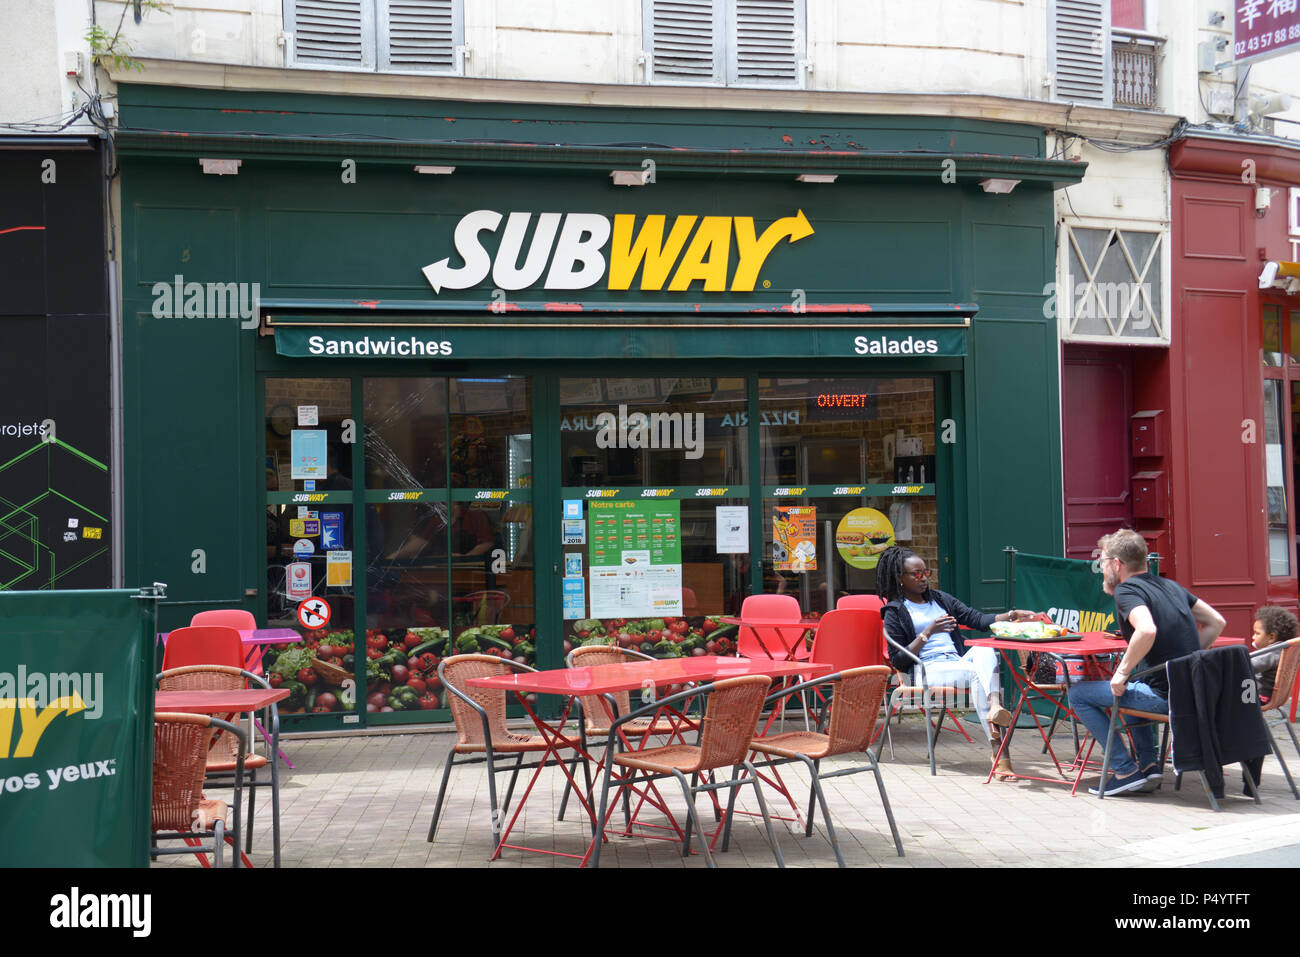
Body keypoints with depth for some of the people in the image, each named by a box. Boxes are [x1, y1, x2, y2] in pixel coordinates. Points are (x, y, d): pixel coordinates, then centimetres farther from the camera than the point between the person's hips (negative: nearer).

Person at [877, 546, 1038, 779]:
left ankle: (994, 707, -56)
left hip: (959, 662, 5)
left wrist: (1010, 616, -2)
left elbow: (975, 618, 16)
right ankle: (998, 750, -47)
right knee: (976, 672, -33)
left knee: (985, 650, -30)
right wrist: (928, 633, -10)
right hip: (928, 670, -5)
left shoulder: (939, 599, 26)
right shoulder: (894, 613, 9)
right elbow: (898, 661, 0)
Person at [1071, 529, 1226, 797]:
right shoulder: (1170, 585, 15)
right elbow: (1216, 622, 19)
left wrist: (1122, 672, -19)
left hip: (1164, 695, -9)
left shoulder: (1127, 590, -11)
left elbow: (1147, 631, -31)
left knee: (1078, 694, 3)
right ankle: (1148, 765, 26)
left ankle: (1126, 770, 3)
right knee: (1133, 688, 37)